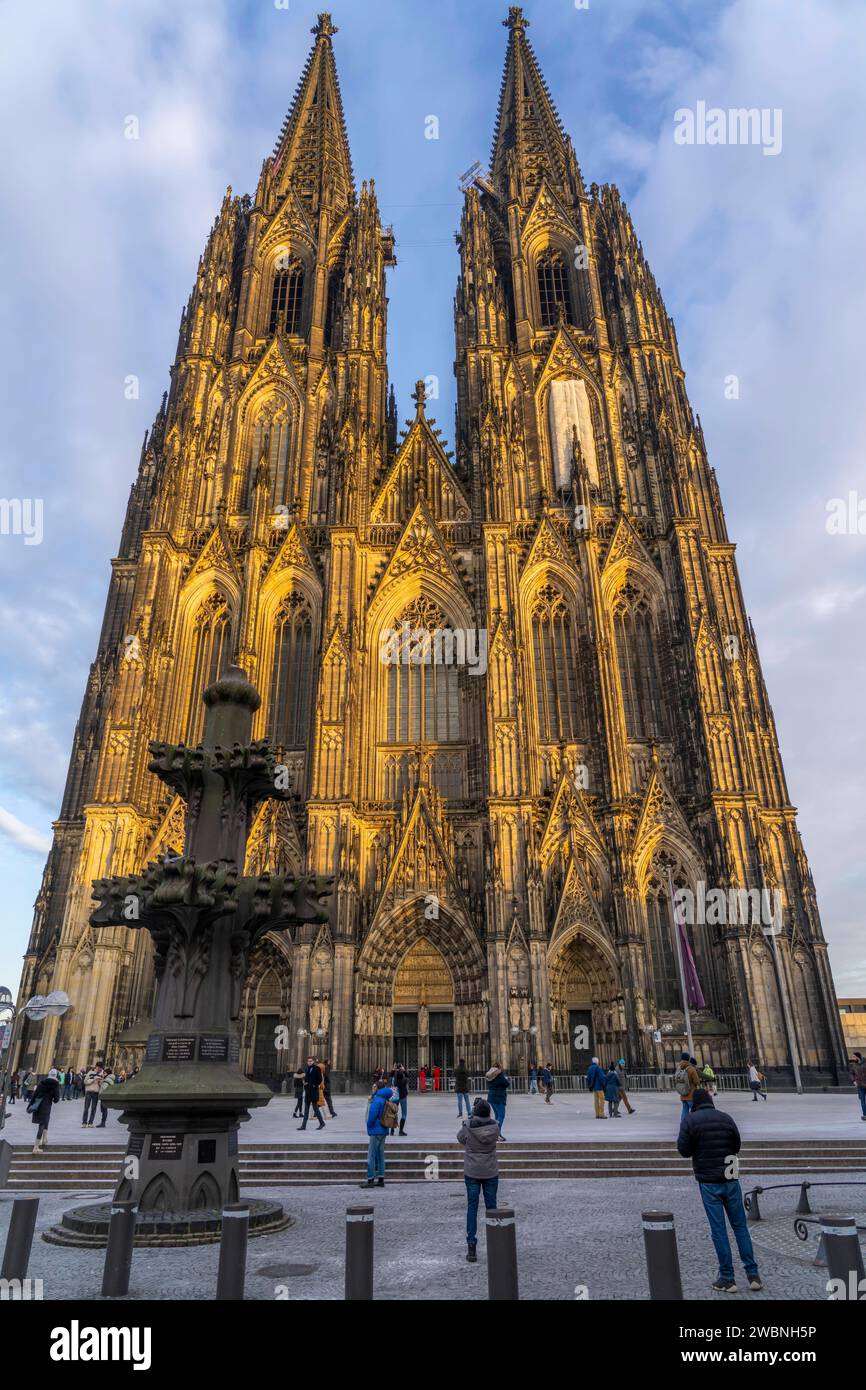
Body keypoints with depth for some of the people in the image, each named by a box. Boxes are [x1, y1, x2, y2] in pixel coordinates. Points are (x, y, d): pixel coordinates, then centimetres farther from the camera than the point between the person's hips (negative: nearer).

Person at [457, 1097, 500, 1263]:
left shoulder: (468, 1127, -16)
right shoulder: (494, 1127, -13)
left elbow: (460, 1138, 3)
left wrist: (470, 1118, 6)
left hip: (471, 1172, -1)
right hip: (491, 1172, 1)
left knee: (472, 1207, 7)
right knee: (491, 1207, 12)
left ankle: (471, 1247, 6)